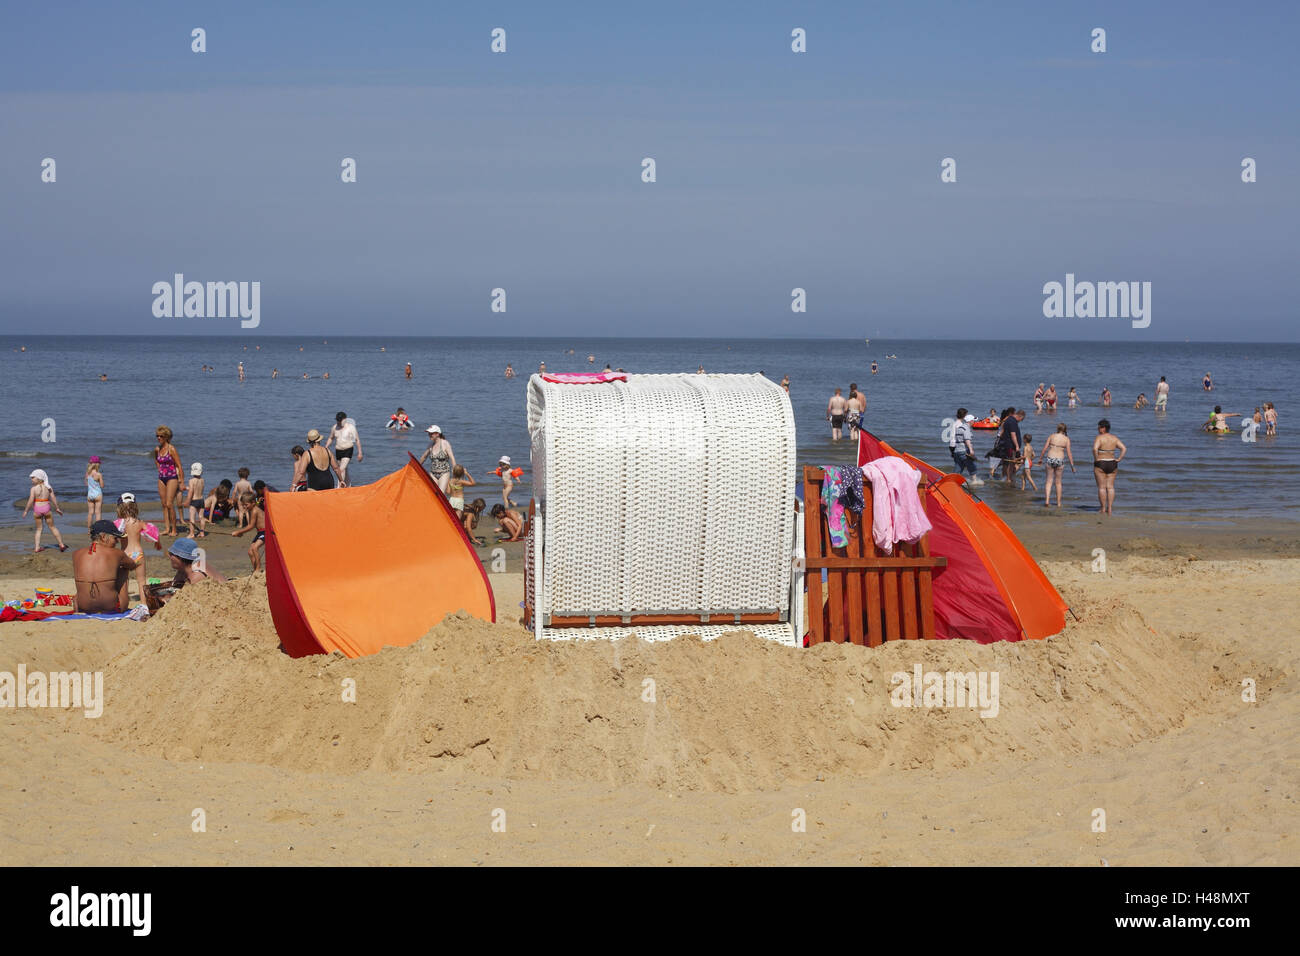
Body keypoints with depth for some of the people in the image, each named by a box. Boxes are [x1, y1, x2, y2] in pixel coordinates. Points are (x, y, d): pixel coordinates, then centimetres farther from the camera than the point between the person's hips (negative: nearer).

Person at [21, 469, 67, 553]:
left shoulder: (34, 488, -9)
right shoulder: (48, 487, -1)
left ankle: (37, 548, 9)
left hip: (37, 509, -2)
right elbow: (53, 498, -2)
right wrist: (57, 508, 8)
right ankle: (61, 545, 15)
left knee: (39, 528, 12)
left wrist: (25, 511, -4)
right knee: (52, 527, 13)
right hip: (46, 508, 2)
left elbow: (31, 501, -12)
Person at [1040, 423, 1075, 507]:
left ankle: (1047, 500, -8)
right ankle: (1058, 503, 19)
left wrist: (1041, 459, 16)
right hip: (1060, 460, 0)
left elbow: (1044, 448, 3)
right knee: (1058, 482, 13)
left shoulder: (1052, 436, 3)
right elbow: (1069, 453, -3)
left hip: (1050, 459, 0)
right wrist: (1072, 465, 2)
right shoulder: (1066, 439, -1)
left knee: (1049, 480, 8)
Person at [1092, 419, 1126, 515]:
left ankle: (1103, 509, 0)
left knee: (1101, 487, 0)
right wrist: (1118, 460, 1)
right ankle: (1110, 509, 3)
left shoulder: (1099, 438, -11)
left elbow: (1094, 449, -26)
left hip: (1100, 464, -5)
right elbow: (1124, 449, 0)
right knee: (1110, 487, 7)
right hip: (1112, 464, 5)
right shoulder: (1114, 438, 6)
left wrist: (1096, 459, -14)